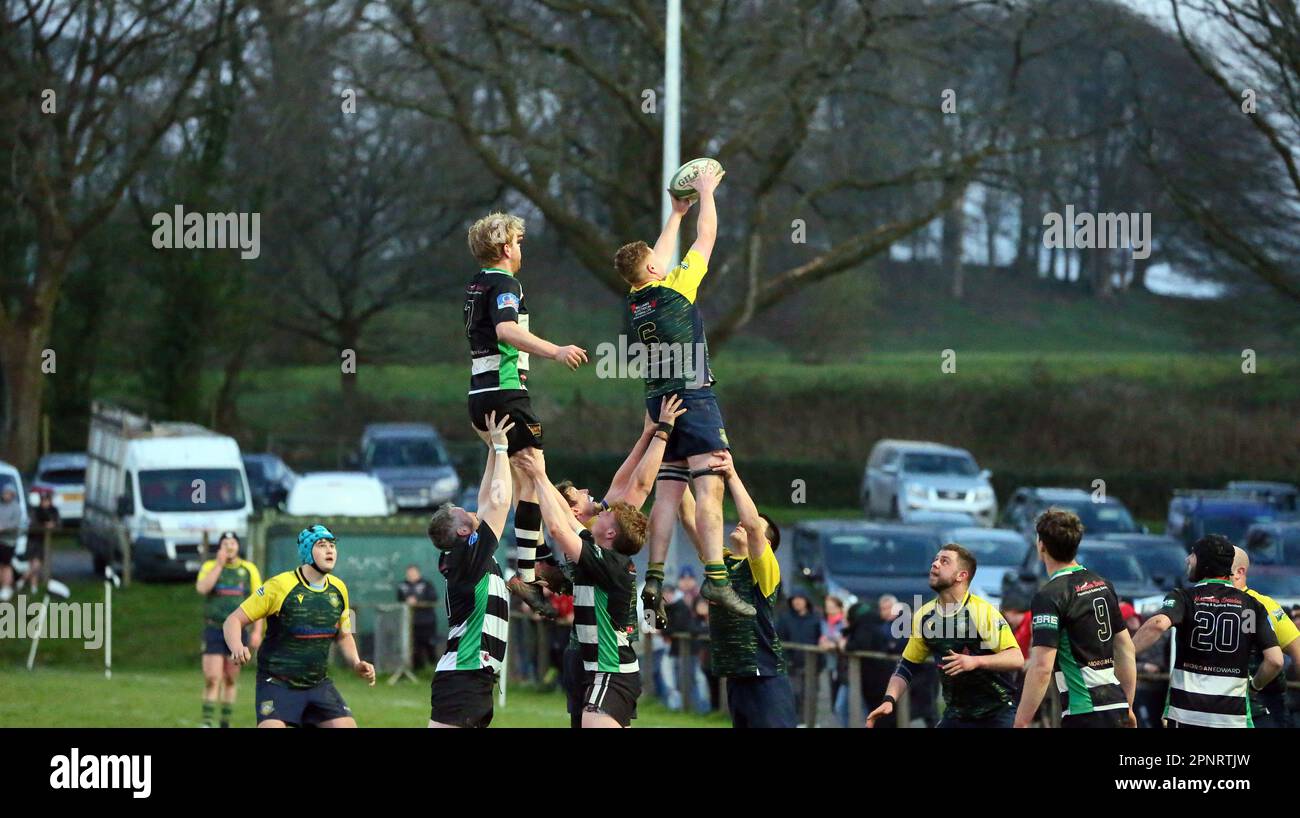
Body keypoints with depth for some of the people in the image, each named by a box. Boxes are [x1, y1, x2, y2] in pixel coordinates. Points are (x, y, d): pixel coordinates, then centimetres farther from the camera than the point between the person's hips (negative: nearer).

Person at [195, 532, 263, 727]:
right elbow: (202, 588, -18)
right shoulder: (209, 567, 2)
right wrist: (219, 564, -17)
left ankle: (225, 724, 15)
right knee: (212, 679, -11)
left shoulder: (249, 569, 4)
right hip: (213, 629, -2)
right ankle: (207, 722, -7)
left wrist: (257, 632, -1)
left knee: (231, 680, 7)